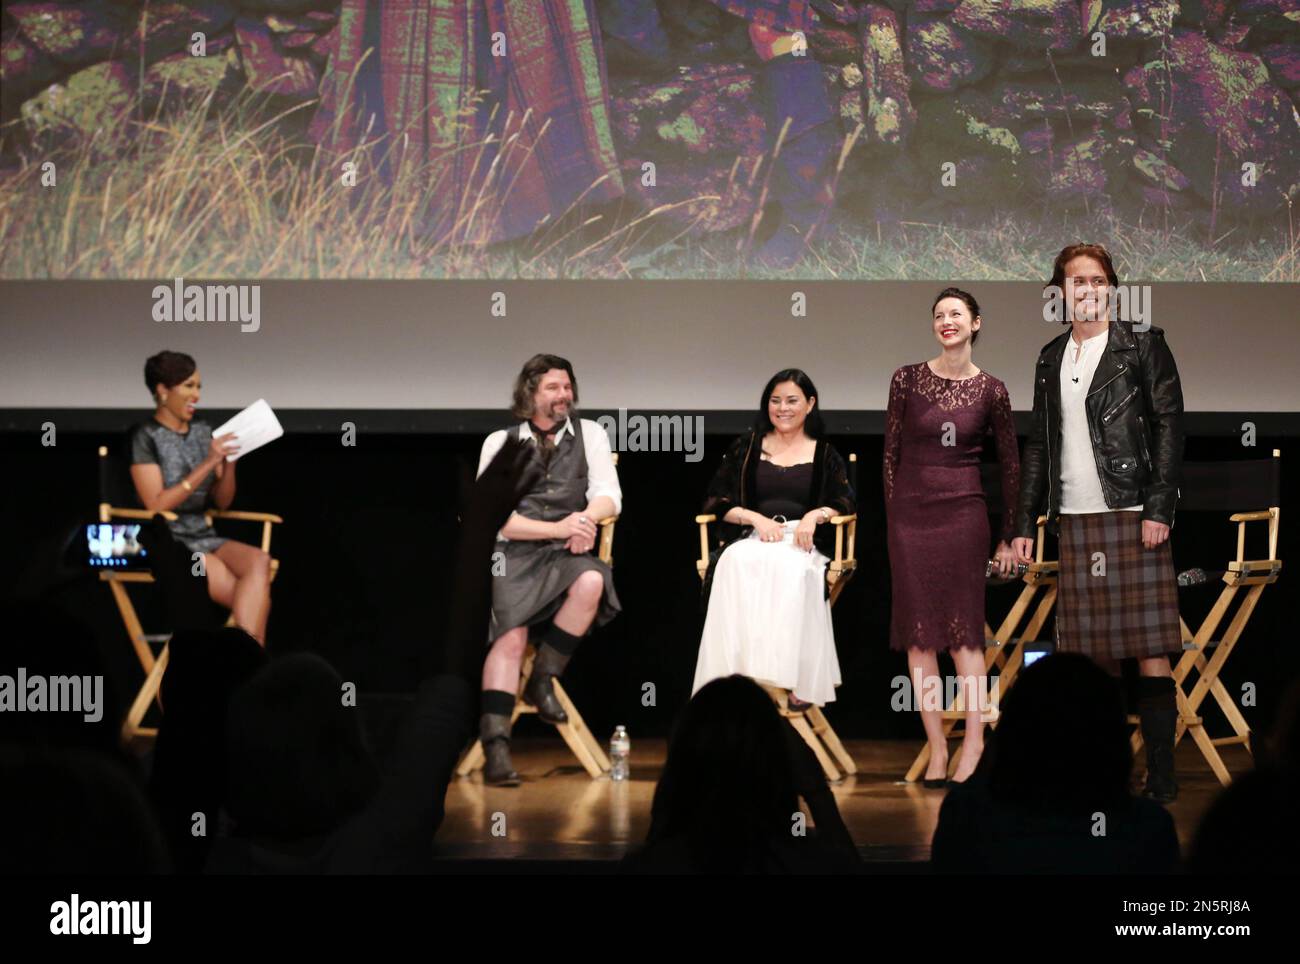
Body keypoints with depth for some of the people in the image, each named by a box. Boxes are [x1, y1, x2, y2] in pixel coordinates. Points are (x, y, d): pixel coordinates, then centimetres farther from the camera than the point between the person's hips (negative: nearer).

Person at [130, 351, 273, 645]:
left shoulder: (203, 432, 14)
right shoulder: (145, 437, -3)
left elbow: (222, 502, 15)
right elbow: (157, 505, -13)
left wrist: (230, 462, -4)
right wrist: (207, 464, -17)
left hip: (204, 536, 5)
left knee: (259, 561, -30)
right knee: (257, 599, -28)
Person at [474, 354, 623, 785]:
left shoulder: (589, 433, 13)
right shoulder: (499, 442, 7)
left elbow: (609, 496, 4)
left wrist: (586, 517, -21)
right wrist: (557, 529, -15)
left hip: (564, 554, 2)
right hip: (511, 555, -2)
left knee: (591, 582, -33)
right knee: (511, 635, -27)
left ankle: (542, 679, -13)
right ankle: (495, 747, -31)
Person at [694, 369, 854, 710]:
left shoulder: (824, 454, 19)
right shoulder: (746, 448, 20)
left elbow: (844, 502, 8)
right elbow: (717, 502, 12)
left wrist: (815, 515, -14)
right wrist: (756, 518, -6)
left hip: (802, 542, -1)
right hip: (752, 539, 1)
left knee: (791, 570, -39)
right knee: (737, 566, -37)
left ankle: (798, 681, -41)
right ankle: (738, 677, -43)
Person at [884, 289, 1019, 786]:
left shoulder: (990, 390, 0)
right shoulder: (907, 380, 2)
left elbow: (1009, 464, 7)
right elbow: (891, 452, 6)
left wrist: (1008, 536, 6)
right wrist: (892, 517, 3)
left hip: (964, 516, -1)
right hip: (911, 514, 2)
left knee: (964, 629, -3)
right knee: (919, 636, 1)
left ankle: (973, 746, 0)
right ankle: (936, 748, 6)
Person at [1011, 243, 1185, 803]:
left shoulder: (1142, 346, 2)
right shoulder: (1051, 359, 16)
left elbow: (1169, 425, -3)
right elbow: (1039, 445, 19)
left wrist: (1159, 508, -11)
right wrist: (1025, 522, 14)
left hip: (1132, 515, -4)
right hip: (1075, 521, 5)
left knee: (1150, 650, -7)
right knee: (1094, 653, 3)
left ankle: (1161, 777, -6)